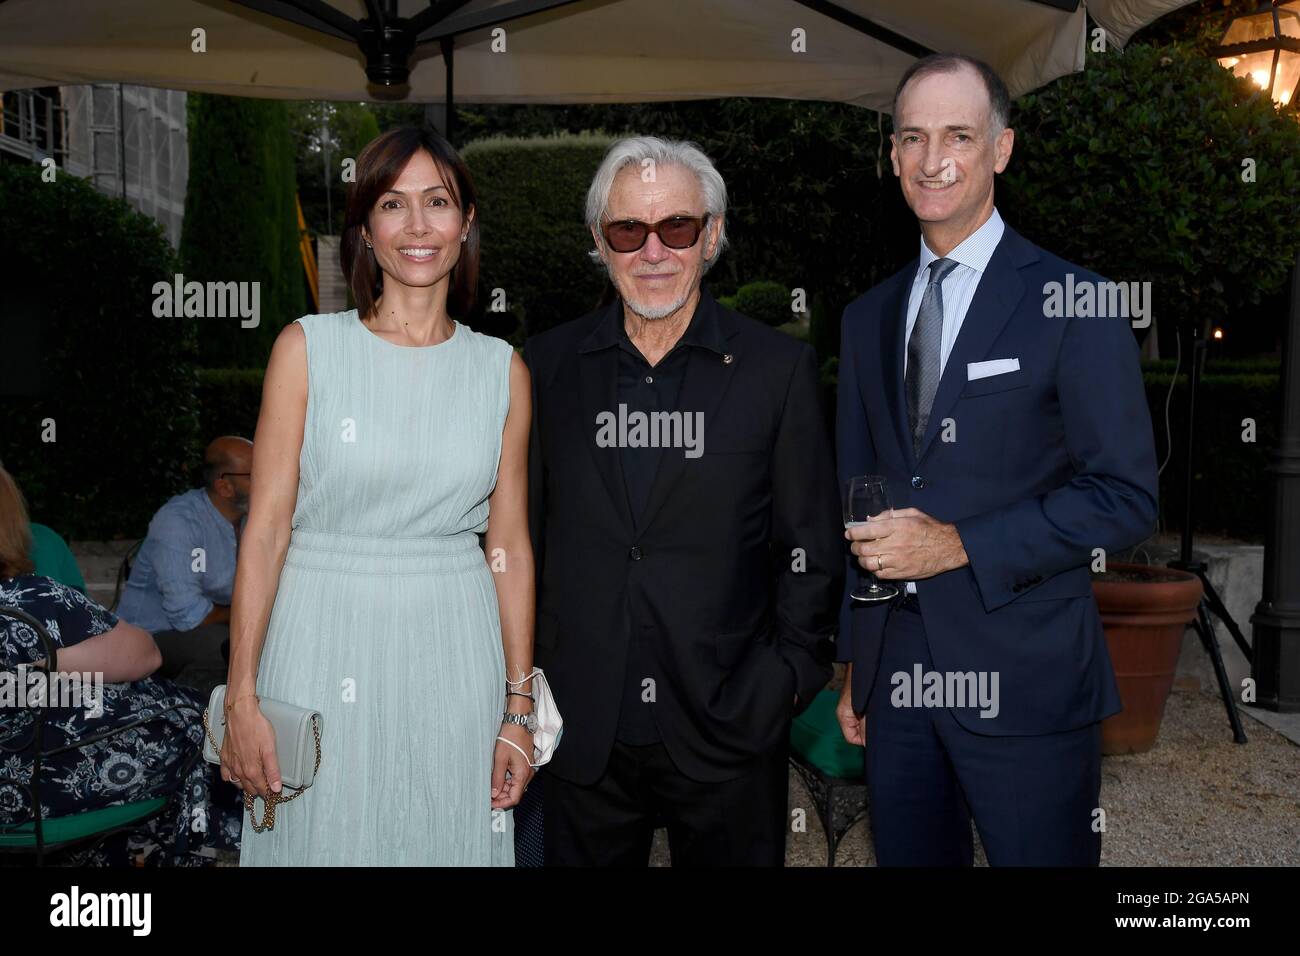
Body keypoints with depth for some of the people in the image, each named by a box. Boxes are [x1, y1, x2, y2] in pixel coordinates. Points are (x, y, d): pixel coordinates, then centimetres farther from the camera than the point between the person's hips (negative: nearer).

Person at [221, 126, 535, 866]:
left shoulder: (503, 369, 3)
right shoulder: (307, 348, -2)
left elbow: (510, 544, 4)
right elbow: (266, 527, -4)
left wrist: (519, 709, 2)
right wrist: (242, 699, -8)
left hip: (453, 657, 2)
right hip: (323, 644, -1)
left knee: (449, 841, 11)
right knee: (321, 836, 10)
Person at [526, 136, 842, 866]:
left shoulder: (781, 368, -2)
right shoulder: (547, 366, 3)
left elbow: (811, 552, -1)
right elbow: (519, 535, 7)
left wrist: (780, 685, -8)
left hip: (728, 732, -1)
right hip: (583, 737, 2)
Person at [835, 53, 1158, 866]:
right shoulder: (868, 318, 10)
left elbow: (1127, 497, -9)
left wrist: (958, 545, -18)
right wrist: (853, 665, 14)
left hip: (1024, 683, -4)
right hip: (893, 675, 5)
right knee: (910, 856, 15)